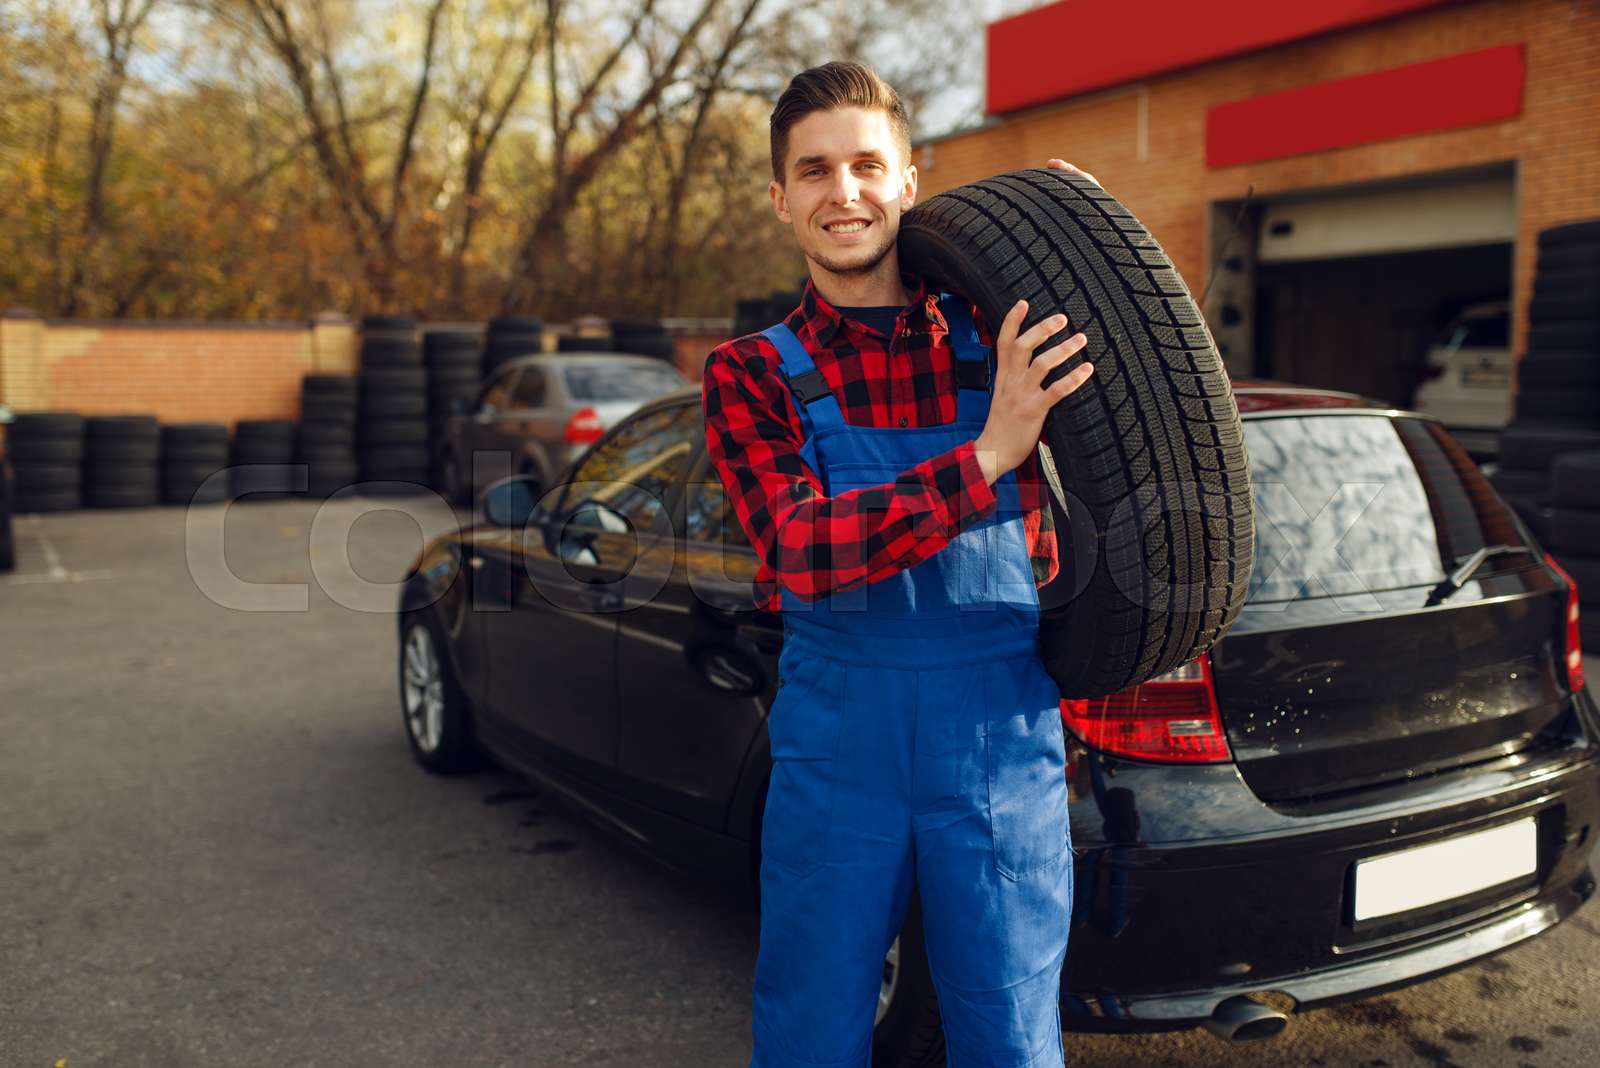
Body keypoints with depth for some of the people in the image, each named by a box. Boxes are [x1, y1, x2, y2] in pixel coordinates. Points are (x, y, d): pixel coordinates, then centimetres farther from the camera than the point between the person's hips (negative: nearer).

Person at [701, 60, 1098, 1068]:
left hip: (1002, 736, 1)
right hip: (836, 742, 0)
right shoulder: (753, 373, 0)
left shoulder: (996, 335, 3)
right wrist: (986, 456, -25)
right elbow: (799, 549, -16)